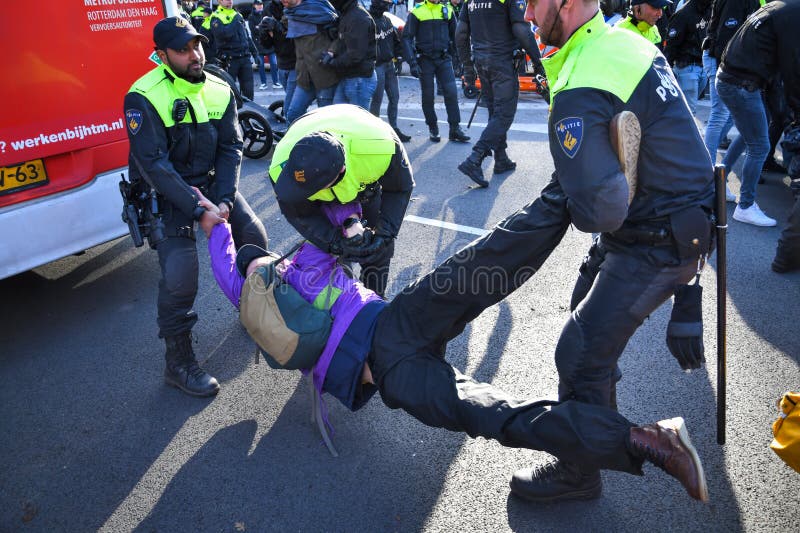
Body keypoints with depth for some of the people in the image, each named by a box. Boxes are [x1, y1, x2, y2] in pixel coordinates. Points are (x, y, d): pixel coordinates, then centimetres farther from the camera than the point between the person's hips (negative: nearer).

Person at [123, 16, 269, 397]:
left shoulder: (219, 91, -1)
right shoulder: (143, 97, -18)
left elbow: (231, 148, -3)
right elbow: (153, 163, -23)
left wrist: (224, 199, -17)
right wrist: (198, 210, -28)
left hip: (211, 181, 6)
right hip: (164, 191, -5)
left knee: (254, 236, -3)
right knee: (179, 270, -19)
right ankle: (178, 362, -3)